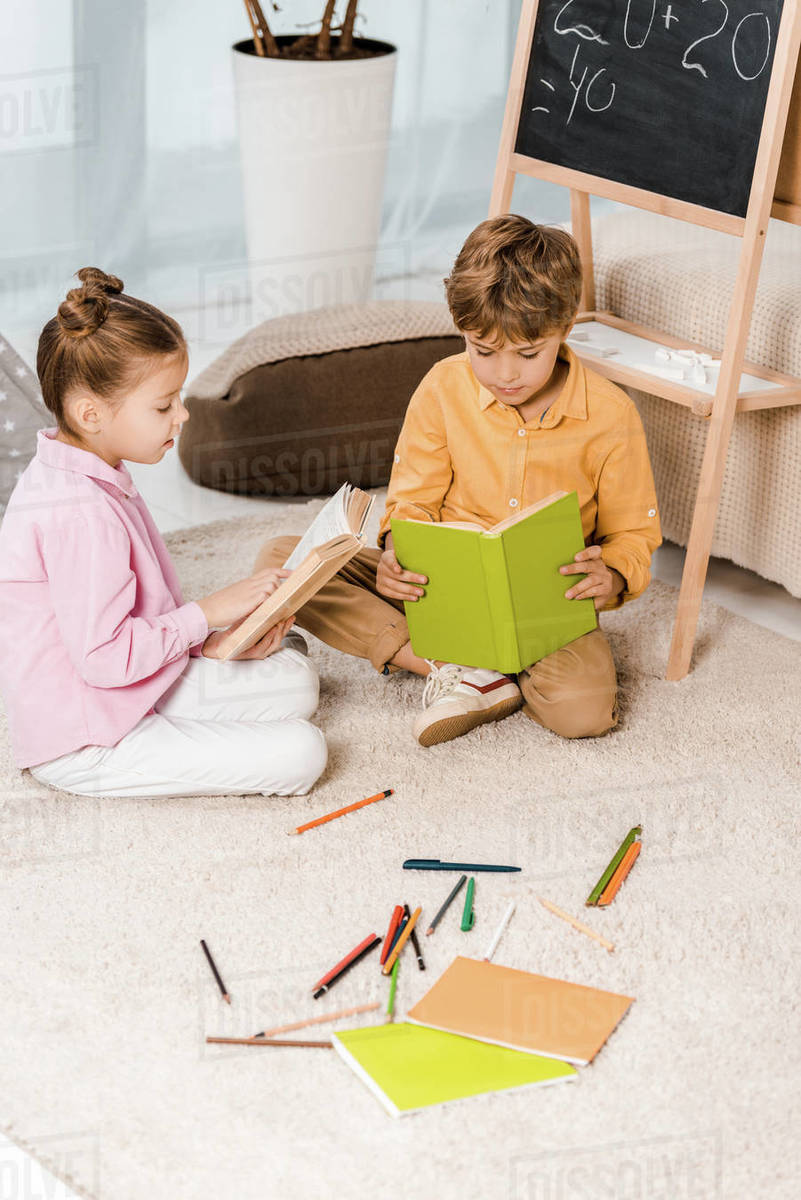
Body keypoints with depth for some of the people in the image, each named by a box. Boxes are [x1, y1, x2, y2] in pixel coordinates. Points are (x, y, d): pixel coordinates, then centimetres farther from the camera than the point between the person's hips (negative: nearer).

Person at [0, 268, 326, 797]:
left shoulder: (79, 480, 8)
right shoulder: (82, 516, -27)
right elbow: (104, 656, -27)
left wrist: (216, 642, 2)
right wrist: (209, 611, -18)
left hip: (130, 695, 10)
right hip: (88, 749, -10)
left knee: (294, 678, 11)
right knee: (300, 753, -17)